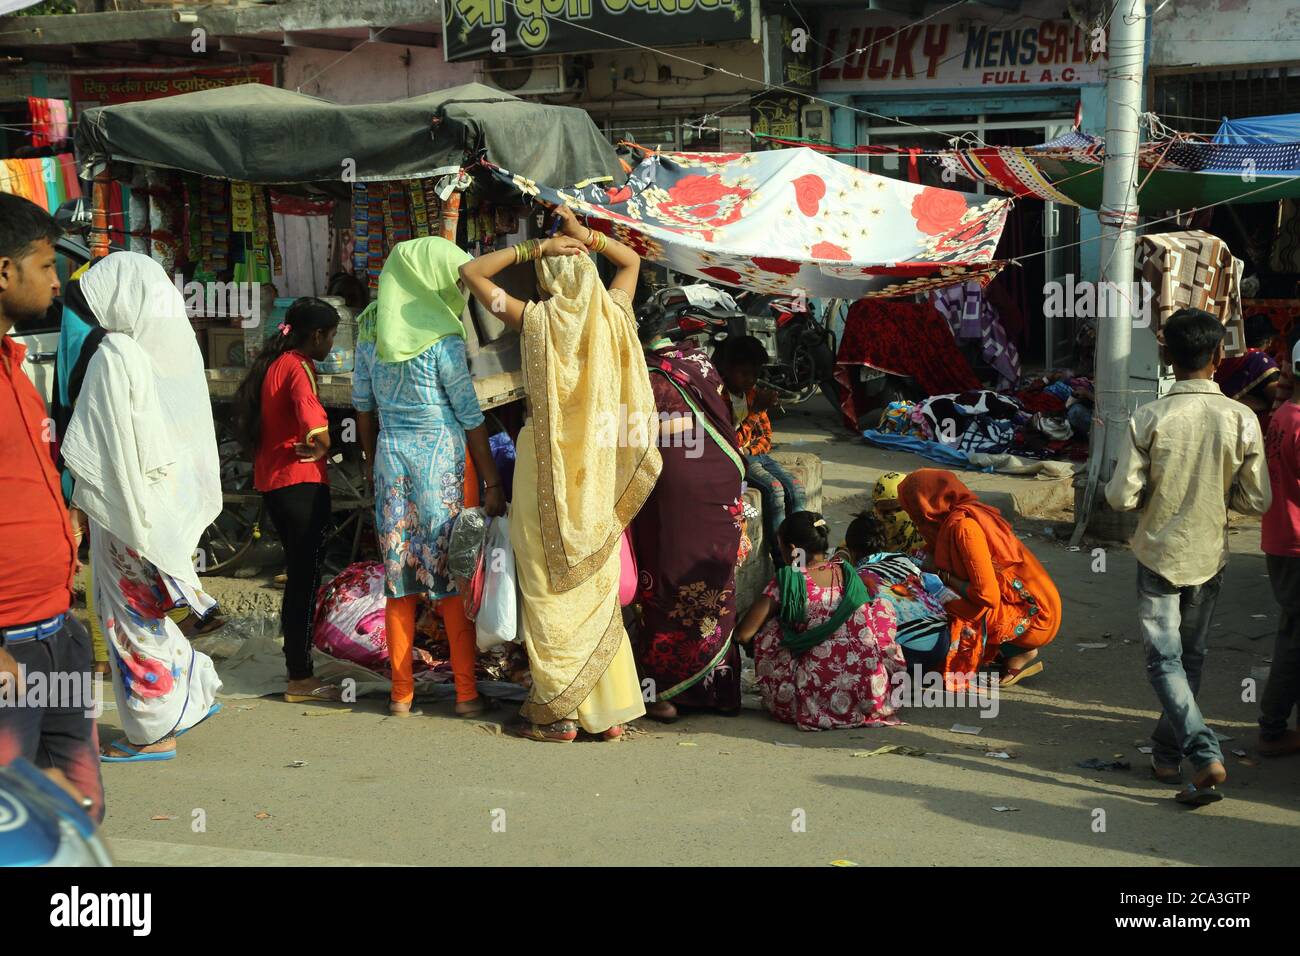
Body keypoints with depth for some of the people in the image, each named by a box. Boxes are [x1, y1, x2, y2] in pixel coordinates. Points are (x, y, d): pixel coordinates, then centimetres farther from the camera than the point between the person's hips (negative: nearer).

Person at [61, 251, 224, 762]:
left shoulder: (116, 355, -16)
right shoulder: (176, 346, 6)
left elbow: (109, 447, -17)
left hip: (128, 504, -7)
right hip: (174, 502, 7)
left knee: (132, 612, 4)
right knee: (149, 608, 21)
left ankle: (153, 733, 12)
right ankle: (196, 691, 24)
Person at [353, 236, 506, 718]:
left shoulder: (373, 331, 6)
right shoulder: (442, 338, -11)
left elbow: (363, 404, 13)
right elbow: (470, 416, -9)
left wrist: (372, 460, 25)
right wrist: (492, 483, -5)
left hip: (391, 453, 5)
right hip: (443, 455, -5)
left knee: (399, 575, 9)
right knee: (453, 575, 2)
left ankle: (401, 693, 13)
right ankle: (466, 692, 6)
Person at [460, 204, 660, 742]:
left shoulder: (535, 320, -8)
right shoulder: (611, 316, 0)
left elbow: (471, 272, 4)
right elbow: (631, 261, 20)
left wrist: (534, 247, -2)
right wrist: (585, 236, 9)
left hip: (547, 465, -3)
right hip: (600, 463, 3)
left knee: (551, 591, 4)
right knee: (598, 588, 11)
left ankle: (556, 713, 7)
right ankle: (610, 710, 14)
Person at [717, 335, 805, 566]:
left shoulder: (753, 393, 9)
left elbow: (765, 436, 13)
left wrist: (747, 452, -8)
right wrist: (755, 410, -27)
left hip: (755, 454, 7)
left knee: (795, 486, -16)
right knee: (774, 489, -28)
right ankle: (781, 562, -25)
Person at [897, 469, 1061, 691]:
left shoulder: (963, 525, -22)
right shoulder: (965, 513, 6)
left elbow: (986, 595, -24)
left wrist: (943, 576, -12)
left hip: (1031, 614, -9)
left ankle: (1021, 652, -3)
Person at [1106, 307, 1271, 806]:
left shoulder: (1149, 418, -15)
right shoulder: (1242, 419, -10)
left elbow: (1121, 496, -14)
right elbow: (1256, 500, -6)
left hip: (1158, 553, -2)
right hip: (1209, 556, 3)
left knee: (1165, 661, 2)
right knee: (1190, 658, 18)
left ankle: (1206, 756, -13)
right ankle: (1166, 750, 29)